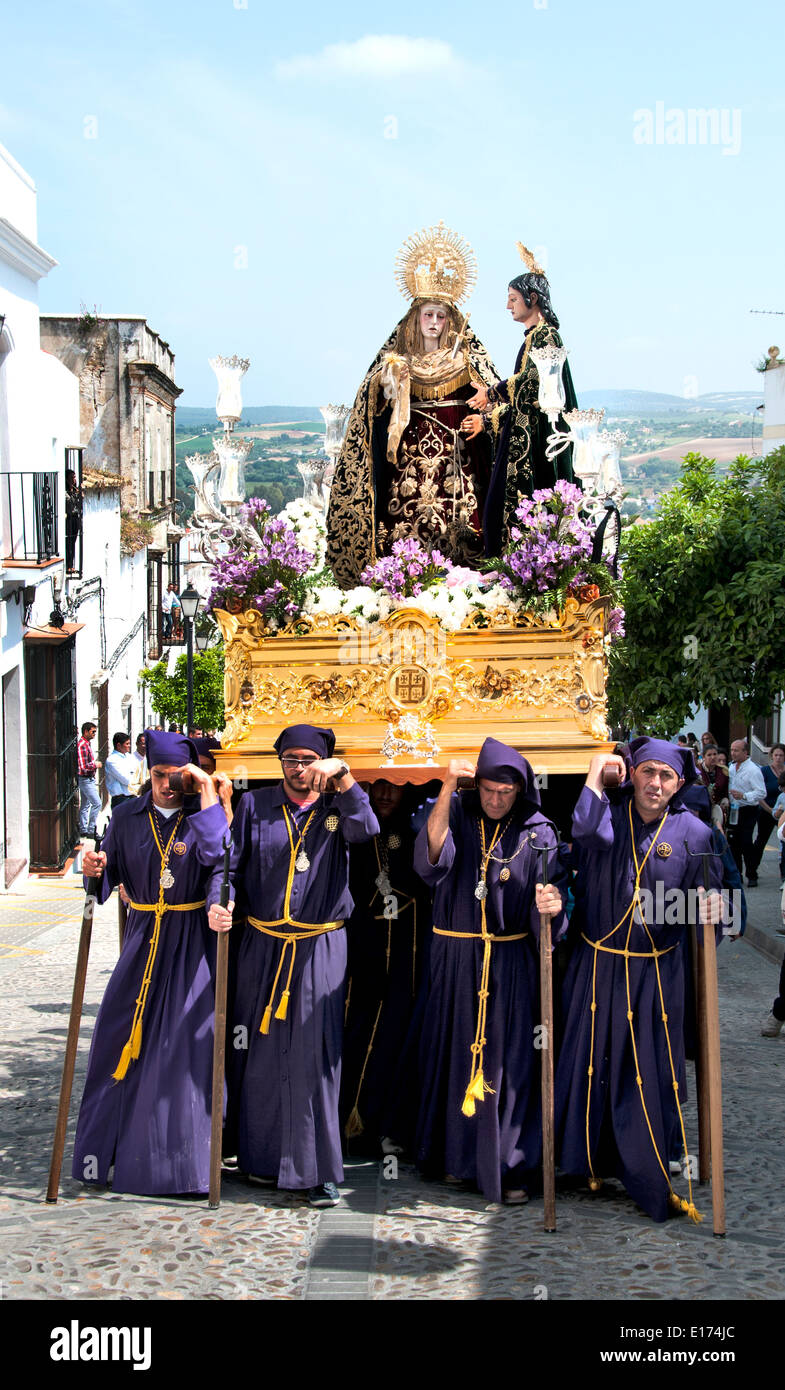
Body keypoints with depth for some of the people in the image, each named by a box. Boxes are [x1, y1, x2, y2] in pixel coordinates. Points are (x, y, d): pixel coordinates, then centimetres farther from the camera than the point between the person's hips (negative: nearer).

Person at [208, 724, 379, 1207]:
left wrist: (344, 777, -29)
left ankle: (318, 1170, 0)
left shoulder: (336, 807, 2)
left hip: (319, 949, -2)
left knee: (315, 1056, -5)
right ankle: (261, 1155, 22)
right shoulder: (255, 806, 6)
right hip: (262, 946, 2)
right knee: (259, 1052, 7)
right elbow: (228, 861, 5)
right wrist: (217, 902, -13)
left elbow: (366, 830, -19)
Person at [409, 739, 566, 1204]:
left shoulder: (538, 833, -3)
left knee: (509, 1061, 0)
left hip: (510, 962, -1)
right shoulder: (457, 813, -1)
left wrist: (551, 906, -33)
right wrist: (447, 789, -29)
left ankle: (510, 1166, 8)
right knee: (453, 1055, 10)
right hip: (455, 960, 1)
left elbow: (545, 910, -8)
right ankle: (455, 1153, 25)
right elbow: (431, 860, -21)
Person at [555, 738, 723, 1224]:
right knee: (593, 1061, 10)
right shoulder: (610, 813, -4)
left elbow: (703, 898, 2)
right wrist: (597, 770, -19)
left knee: (652, 1073, 3)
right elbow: (589, 830, -28)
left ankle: (651, 1175, 16)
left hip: (657, 974, 0)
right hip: (598, 966, 0)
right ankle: (595, 1160, 28)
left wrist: (709, 907, -20)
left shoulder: (692, 833, -2)